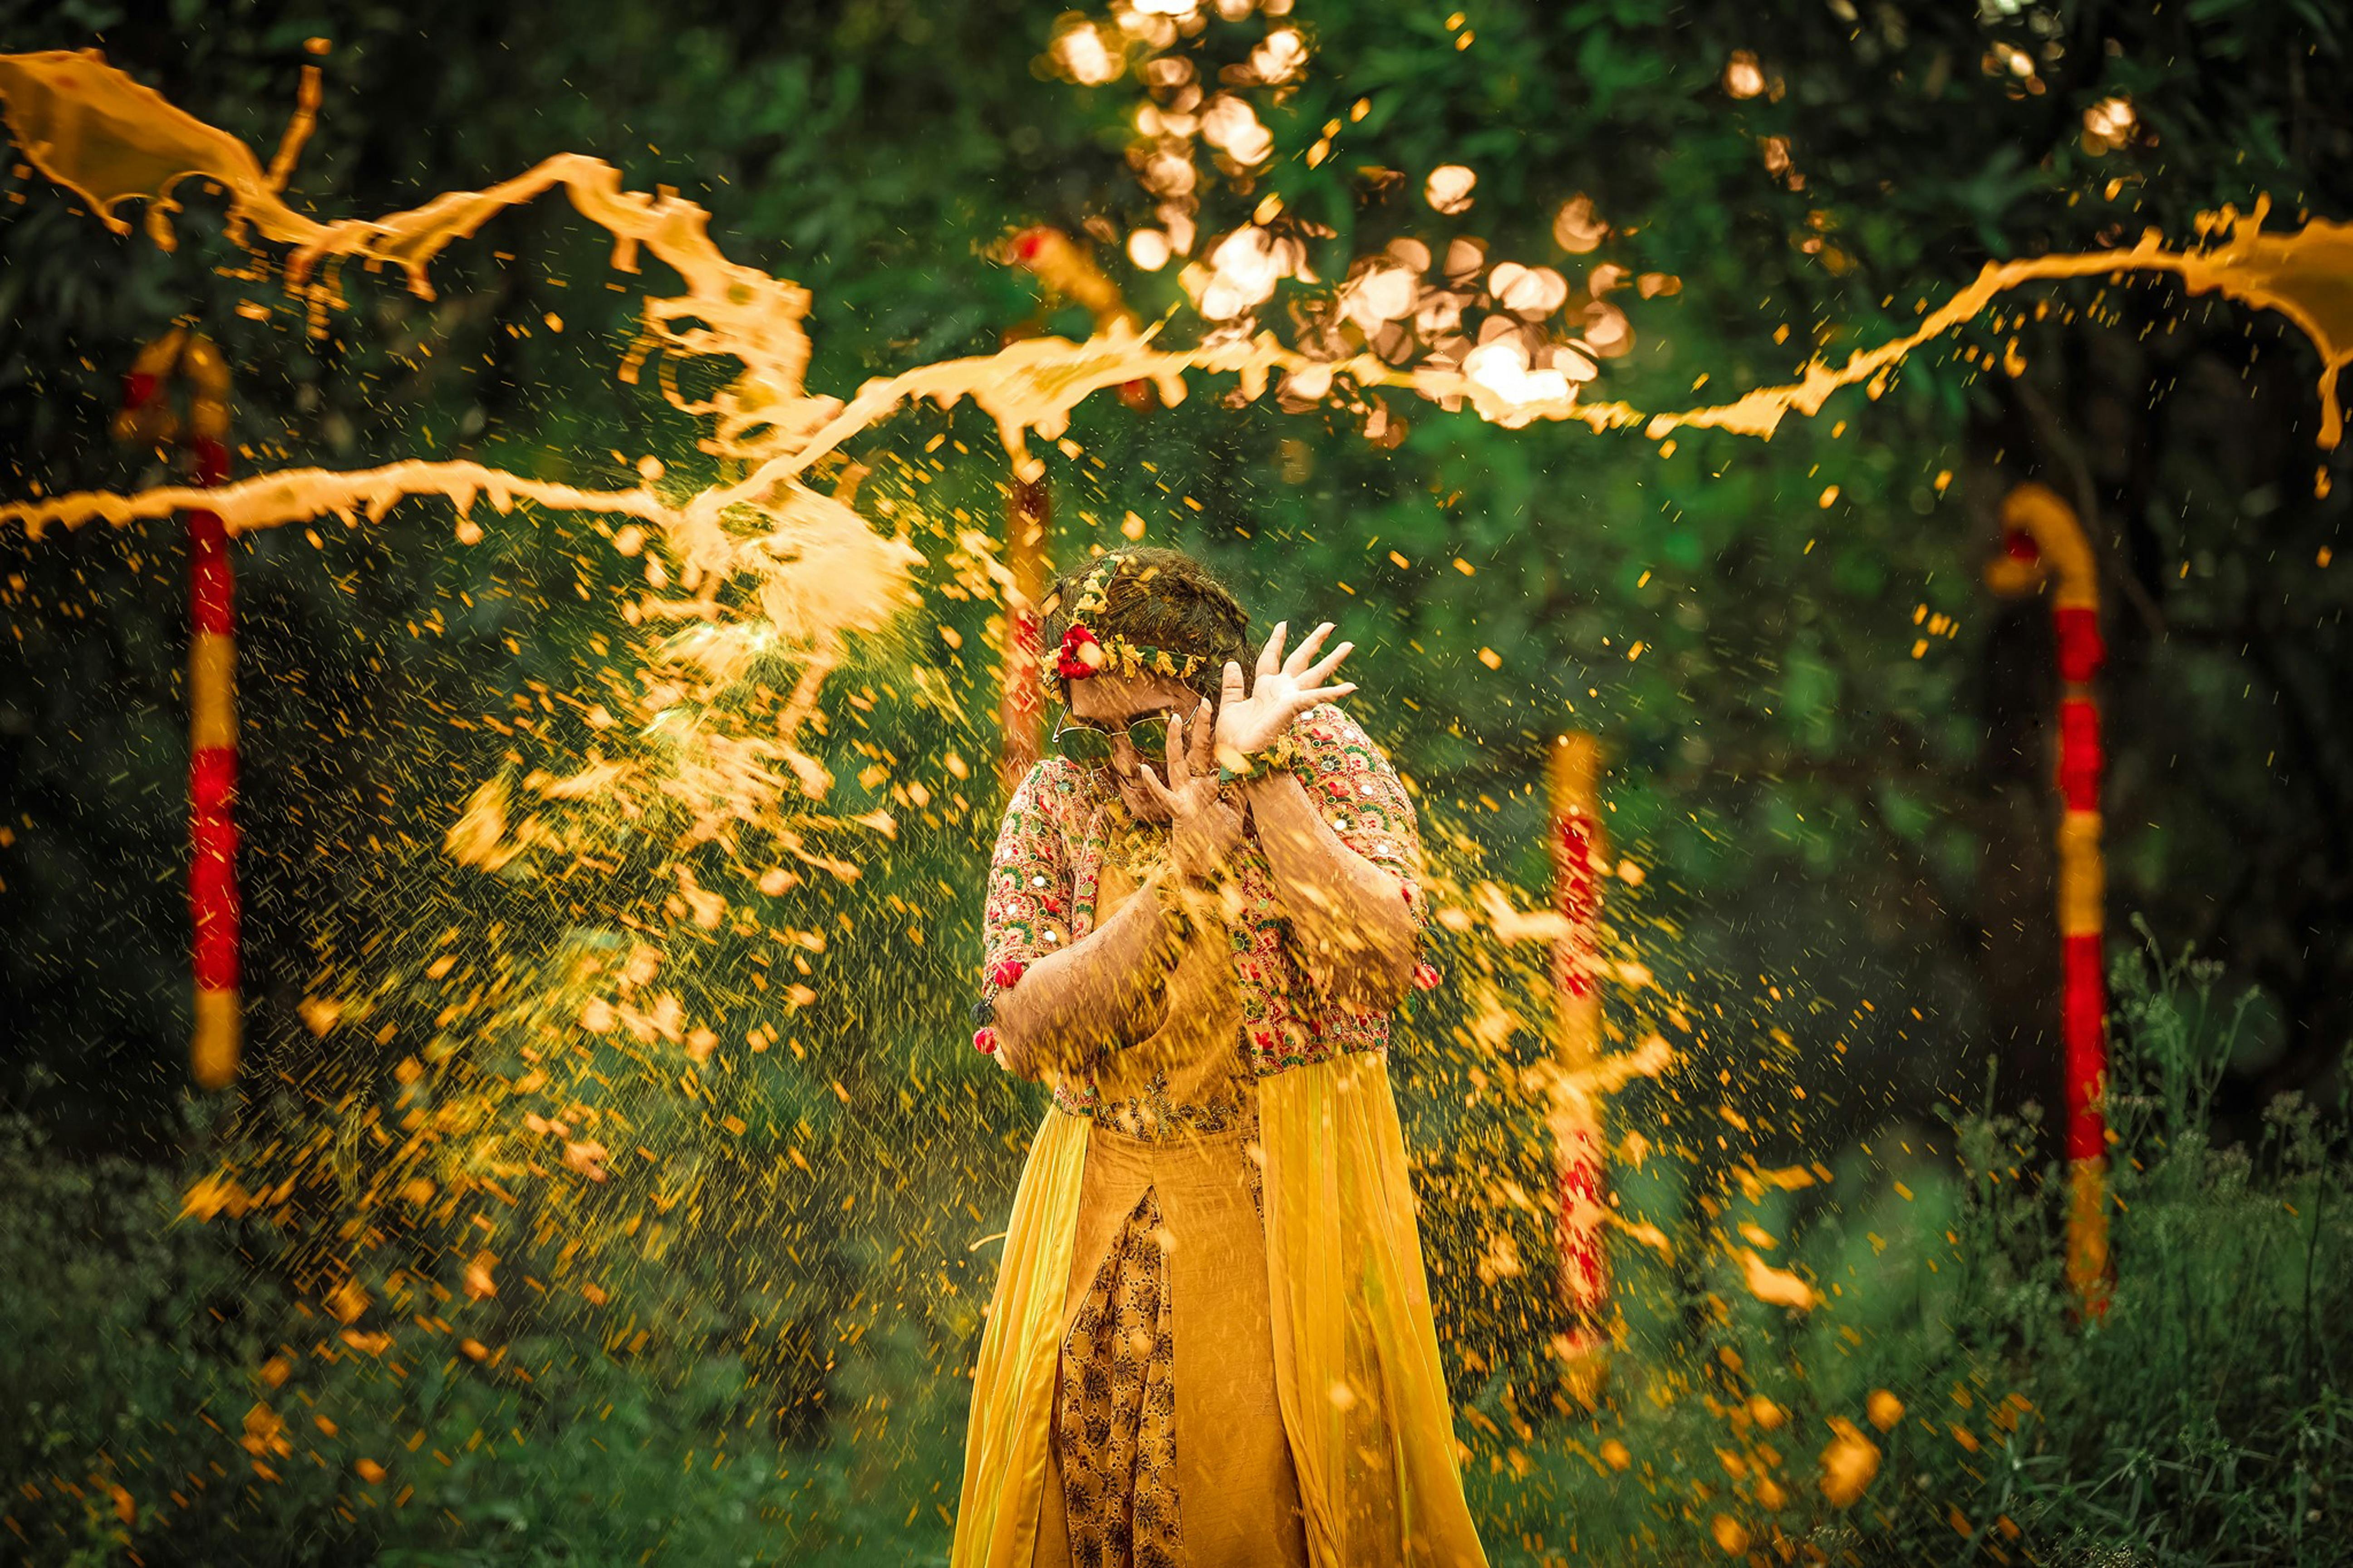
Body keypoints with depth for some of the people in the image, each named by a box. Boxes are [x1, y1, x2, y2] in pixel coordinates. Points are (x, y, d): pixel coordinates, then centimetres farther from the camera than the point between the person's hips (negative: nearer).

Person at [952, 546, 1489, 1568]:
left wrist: (1263, 778, -23)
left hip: (1294, 1198, -2)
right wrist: (1186, 871, -18)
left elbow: (1382, 959, -22)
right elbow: (1021, 1032, -11)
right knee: (1076, 1474, -1)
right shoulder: (1055, 803, 0)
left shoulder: (1321, 754, -7)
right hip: (1106, 1204, 3)